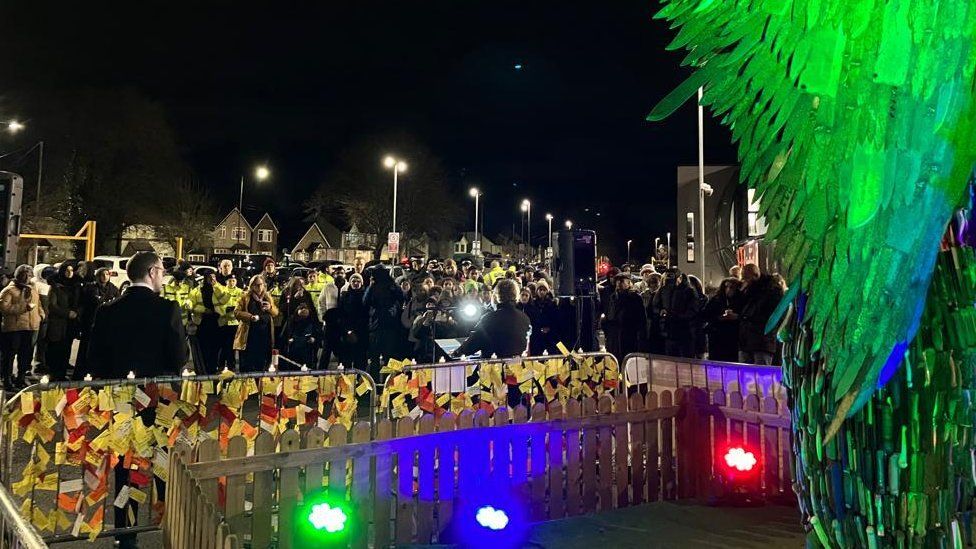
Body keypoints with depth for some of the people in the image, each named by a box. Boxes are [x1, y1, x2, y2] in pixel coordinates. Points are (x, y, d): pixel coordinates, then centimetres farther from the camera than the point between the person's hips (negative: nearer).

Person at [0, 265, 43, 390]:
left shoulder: (33, 289, 16)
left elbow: (38, 304, 26)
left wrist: (41, 314, 8)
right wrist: (23, 307, -19)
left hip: (30, 327, 6)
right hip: (14, 327, -6)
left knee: (26, 354, 11)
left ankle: (20, 379, 22)